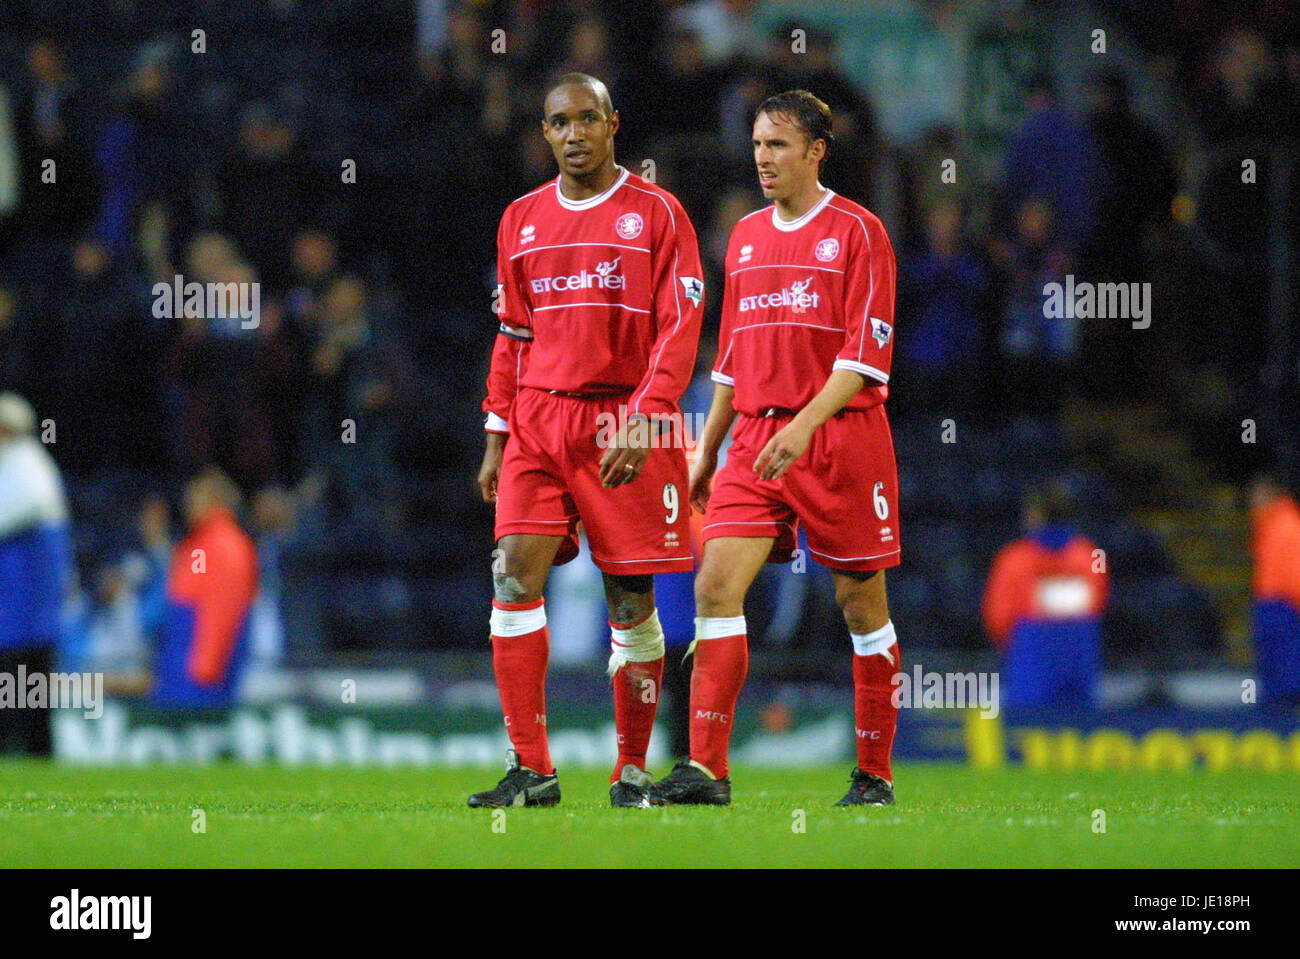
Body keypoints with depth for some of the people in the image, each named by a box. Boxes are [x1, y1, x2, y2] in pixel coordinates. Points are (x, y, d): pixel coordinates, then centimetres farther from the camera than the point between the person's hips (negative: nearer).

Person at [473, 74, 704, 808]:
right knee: (515, 575, -11)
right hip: (539, 423, 3)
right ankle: (531, 770, -9)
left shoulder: (656, 214, 0)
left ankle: (632, 771, 12)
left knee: (631, 599, 0)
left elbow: (679, 328, -6)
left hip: (625, 425, -3)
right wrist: (497, 435, 13)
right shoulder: (523, 219, 13)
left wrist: (644, 422, -17)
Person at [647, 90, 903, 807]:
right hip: (756, 438, 5)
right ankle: (706, 769, -13)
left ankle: (875, 773, 12)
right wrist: (707, 449, 18)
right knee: (716, 584, -10)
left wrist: (805, 425, -23)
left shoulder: (857, 233, -4)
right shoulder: (746, 237, 15)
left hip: (842, 435, -5)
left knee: (860, 600, 2)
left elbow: (866, 352, -12)